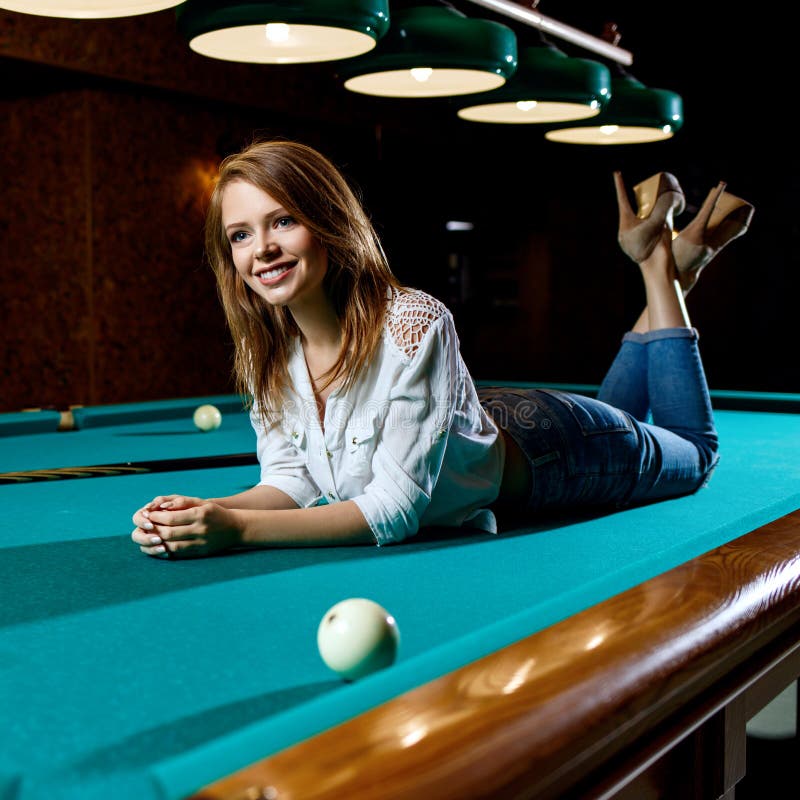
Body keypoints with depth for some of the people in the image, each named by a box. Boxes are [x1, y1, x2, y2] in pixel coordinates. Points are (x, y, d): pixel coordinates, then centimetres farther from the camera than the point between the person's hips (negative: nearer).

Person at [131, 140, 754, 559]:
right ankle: (655, 253, 41)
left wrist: (241, 529, -50)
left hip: (544, 449, -5)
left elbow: (397, 507, -43)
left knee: (693, 452, 27)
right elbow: (291, 480, -17)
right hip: (480, 430, 5)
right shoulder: (265, 351, -23)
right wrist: (205, 513, -37)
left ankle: (665, 259, 32)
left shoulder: (413, 326, -43)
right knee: (620, 415, 37)